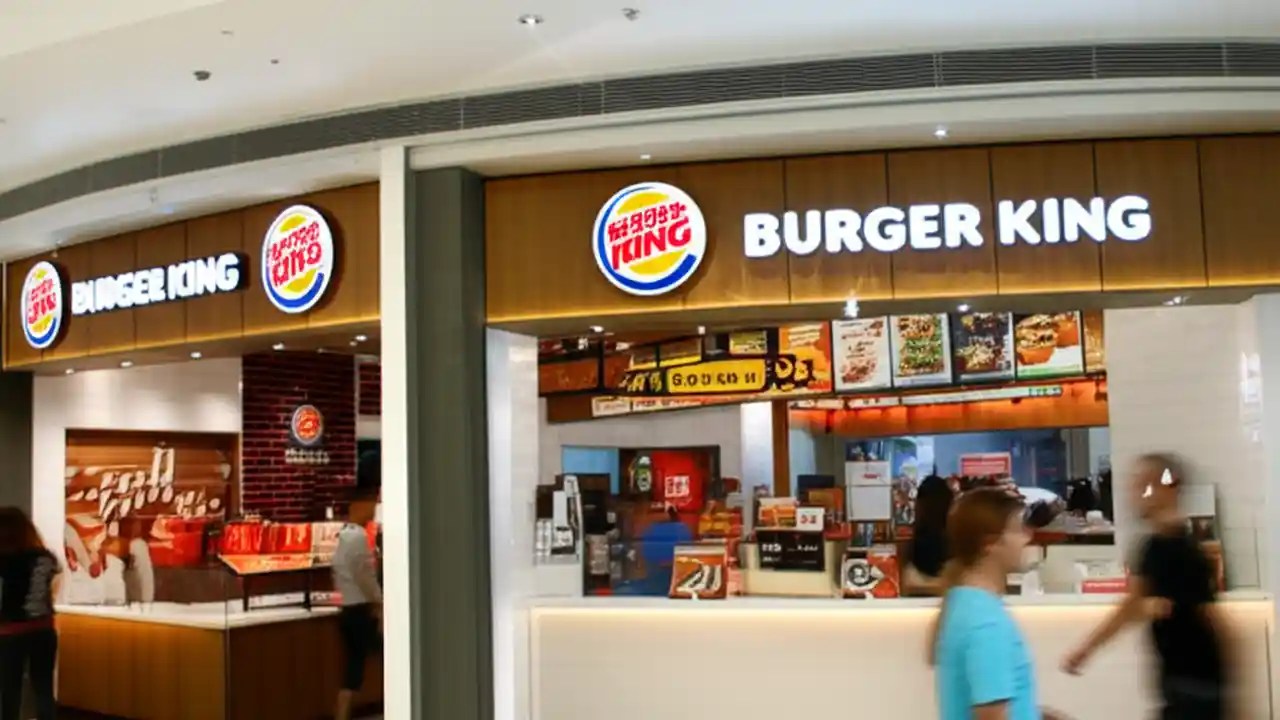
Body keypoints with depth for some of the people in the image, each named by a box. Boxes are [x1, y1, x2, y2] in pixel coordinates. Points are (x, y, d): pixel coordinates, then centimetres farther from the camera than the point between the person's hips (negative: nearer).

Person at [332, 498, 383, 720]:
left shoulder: (343, 535, 13)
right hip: (361, 610, -9)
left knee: (353, 666, 10)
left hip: (349, 609, 9)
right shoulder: (358, 536, -16)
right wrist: (378, 603, -10)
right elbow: (365, 576, -20)